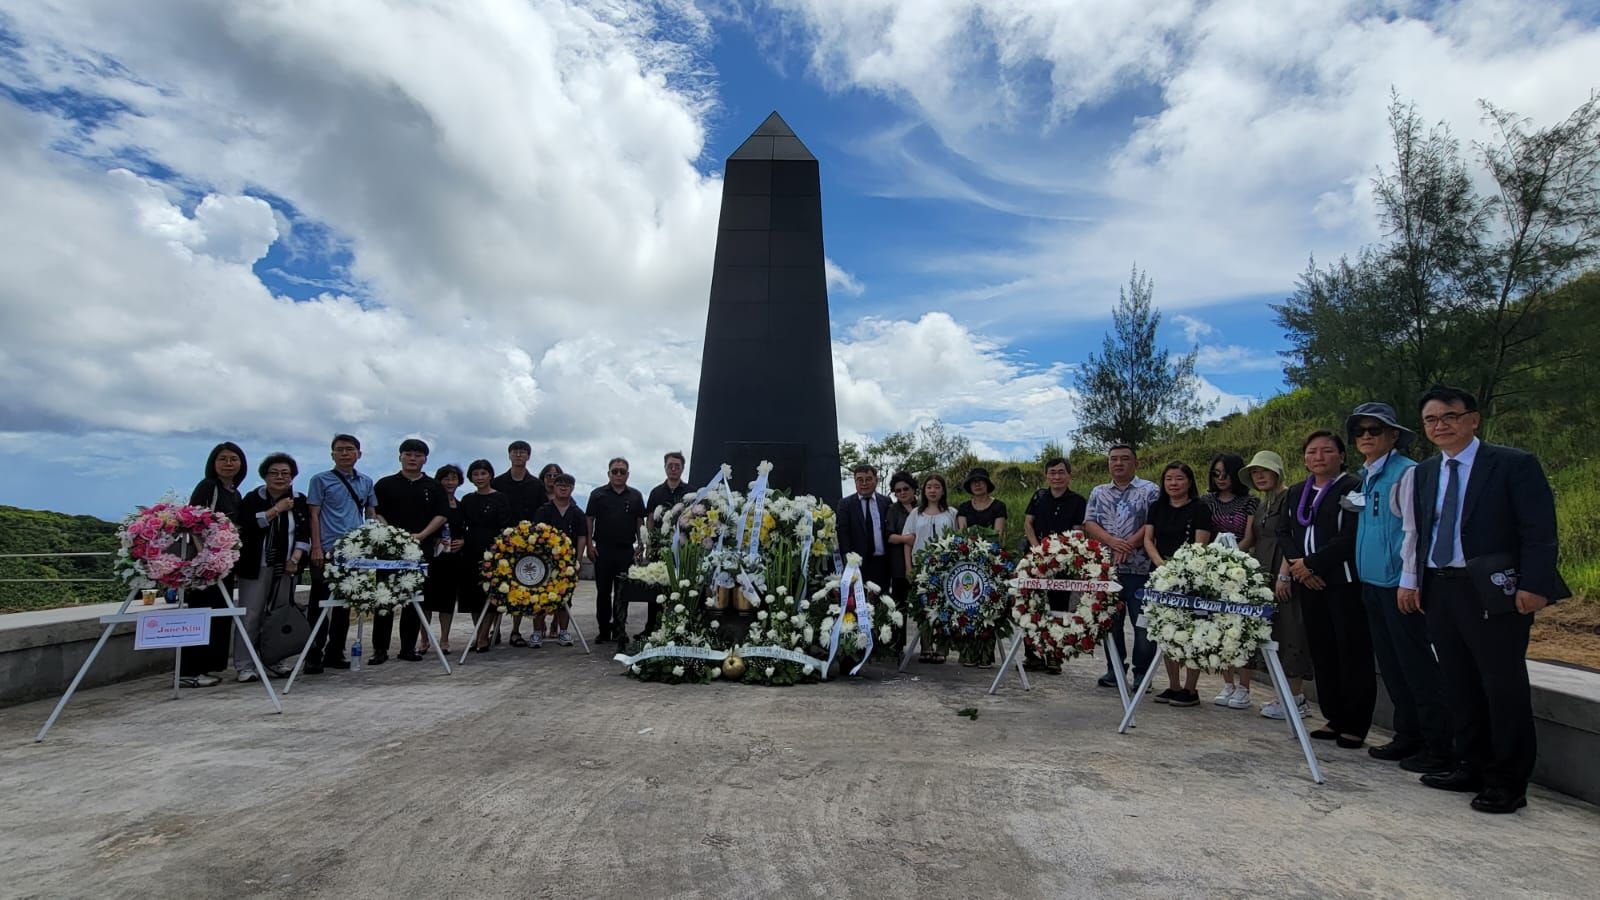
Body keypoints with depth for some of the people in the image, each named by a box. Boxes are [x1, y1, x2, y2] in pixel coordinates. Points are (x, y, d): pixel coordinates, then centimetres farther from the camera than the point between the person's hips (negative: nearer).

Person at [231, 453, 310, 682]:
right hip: (256, 567, -2)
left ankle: (274, 660, 15)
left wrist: (295, 559, -8)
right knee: (250, 615, -3)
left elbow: (304, 534, 4)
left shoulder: (300, 501, 9)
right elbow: (245, 524, -12)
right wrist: (276, 509, -13)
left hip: (287, 567, 2)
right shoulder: (252, 498, 4)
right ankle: (244, 666, 4)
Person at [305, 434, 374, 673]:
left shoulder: (366, 482, 13)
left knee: (344, 604, 11)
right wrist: (316, 547, -10)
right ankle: (313, 656, 5)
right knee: (319, 603, -1)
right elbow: (314, 515, -2)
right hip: (327, 551, -4)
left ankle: (335, 653, 20)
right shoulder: (321, 480, 2)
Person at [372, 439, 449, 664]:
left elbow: (442, 515, 4)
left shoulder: (433, 487, 11)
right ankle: (380, 649, 5)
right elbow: (376, 513, 3)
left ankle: (408, 648, 12)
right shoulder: (385, 484, 10)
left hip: (421, 549, 1)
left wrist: (421, 535, -10)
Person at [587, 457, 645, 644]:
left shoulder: (635, 496, 9)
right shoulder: (598, 494, 5)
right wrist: (590, 545, -4)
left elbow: (640, 521, 10)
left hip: (626, 550, 1)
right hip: (603, 550, 0)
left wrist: (640, 544, 1)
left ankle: (619, 630, 9)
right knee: (603, 591, 6)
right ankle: (604, 630, 15)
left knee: (622, 593, 2)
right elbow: (589, 520, 4)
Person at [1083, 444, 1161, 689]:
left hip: (1139, 568, -4)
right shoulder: (1098, 493, 14)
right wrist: (1112, 541, -12)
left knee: (1143, 623, -1)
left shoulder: (1150, 490, 1)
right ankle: (1114, 669, 22)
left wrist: (1129, 545, -18)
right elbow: (1089, 524, 4)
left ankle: (1142, 672, 12)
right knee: (1110, 620, 11)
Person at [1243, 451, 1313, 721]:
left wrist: (1284, 576, -19)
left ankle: (1295, 699, 1)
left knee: (1289, 635, -5)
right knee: (1276, 635, 10)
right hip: (1267, 578, 9)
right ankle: (1288, 695, 17)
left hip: (1285, 579, -9)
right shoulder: (1263, 504, 19)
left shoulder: (1289, 498, -8)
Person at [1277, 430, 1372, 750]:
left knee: (1352, 652, -1)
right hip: (1309, 584, 6)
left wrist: (1310, 563, -13)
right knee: (1322, 651, 9)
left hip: (1344, 583, -6)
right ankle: (1335, 718, 19)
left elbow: (1350, 536, -15)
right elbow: (1284, 532, 13)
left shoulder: (1353, 488, -6)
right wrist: (1296, 564, -4)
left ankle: (1355, 726, 8)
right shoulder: (1296, 493, 16)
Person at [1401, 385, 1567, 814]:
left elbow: (1539, 529, -9)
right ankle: (1472, 767, 25)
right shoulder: (1424, 472, 13)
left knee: (1503, 686, 1)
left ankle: (1507, 783, 13)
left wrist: (1532, 585, -16)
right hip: (1439, 590, 6)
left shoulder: (1514, 464, -4)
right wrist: (1410, 580, 9)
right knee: (1459, 686, 13)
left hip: (1494, 592, -6)